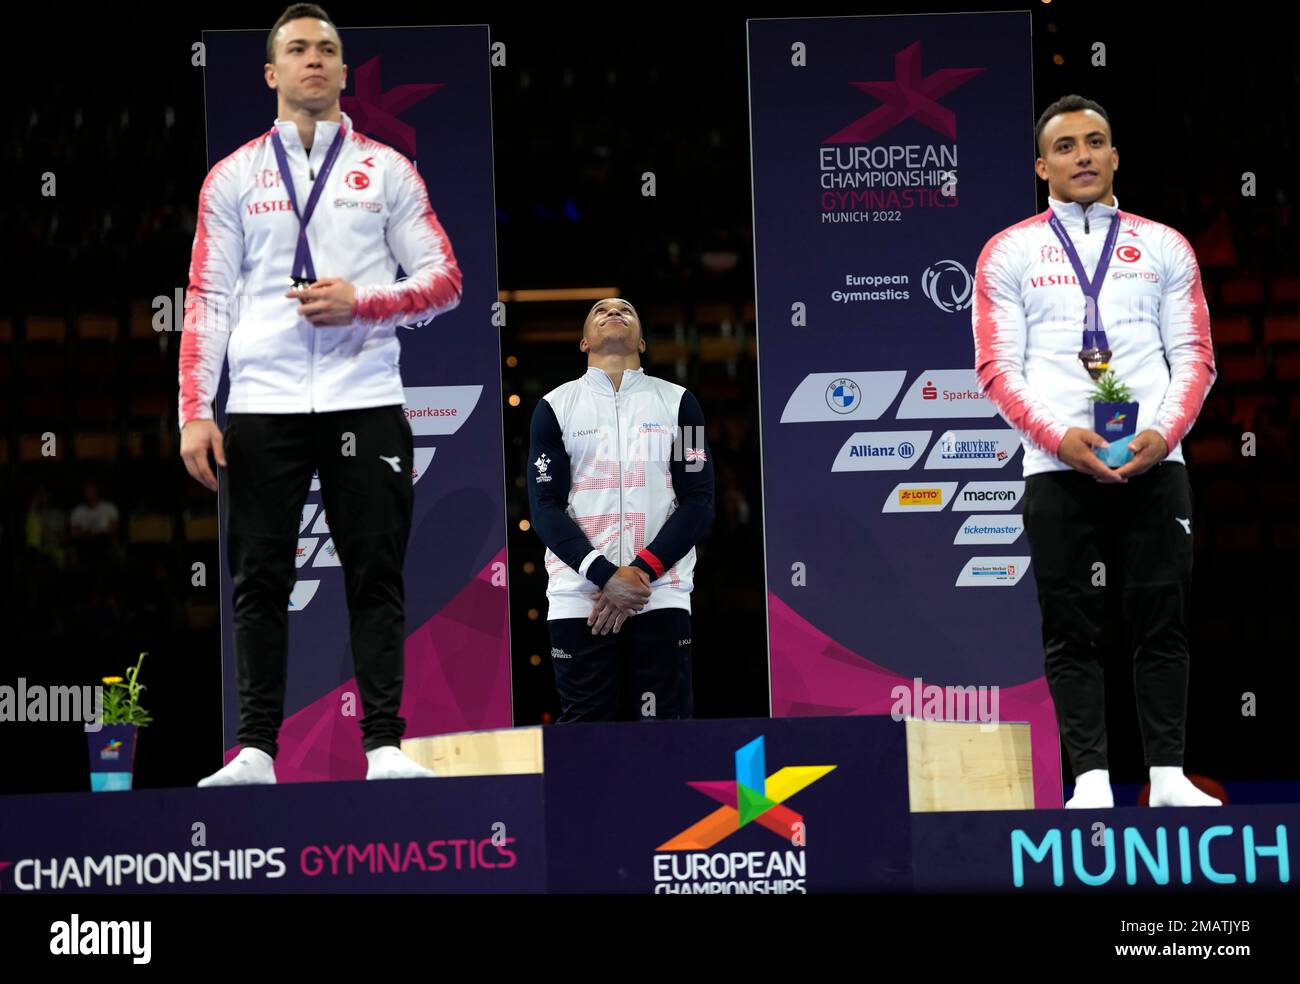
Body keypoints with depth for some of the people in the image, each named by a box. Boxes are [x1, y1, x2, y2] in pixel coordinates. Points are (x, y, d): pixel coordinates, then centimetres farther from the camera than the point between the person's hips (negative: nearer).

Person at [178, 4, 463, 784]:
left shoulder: (385, 170, 10)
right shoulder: (234, 177, 11)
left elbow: (446, 281, 6)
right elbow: (207, 301, 7)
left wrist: (361, 302, -11)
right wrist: (195, 412, -2)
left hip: (365, 399, 0)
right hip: (263, 404, 1)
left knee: (376, 576, -2)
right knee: (260, 580, 0)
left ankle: (384, 745, 0)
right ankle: (257, 749, 4)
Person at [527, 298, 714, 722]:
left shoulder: (677, 402, 10)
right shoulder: (556, 406, 9)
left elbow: (698, 502, 4)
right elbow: (546, 508, 2)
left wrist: (641, 572, -9)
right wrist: (606, 576, -12)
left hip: (661, 599, 0)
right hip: (578, 599, 0)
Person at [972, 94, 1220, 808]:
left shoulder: (1164, 247, 13)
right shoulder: (1009, 253, 9)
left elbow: (1194, 355, 8)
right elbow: (998, 368, 2)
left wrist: (1162, 433, -10)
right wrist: (1060, 437, -13)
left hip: (1153, 461, 1)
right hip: (1058, 468, -1)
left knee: (1162, 621, -1)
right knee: (1072, 630, -1)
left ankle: (1168, 775, 4)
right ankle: (1091, 778, 1)